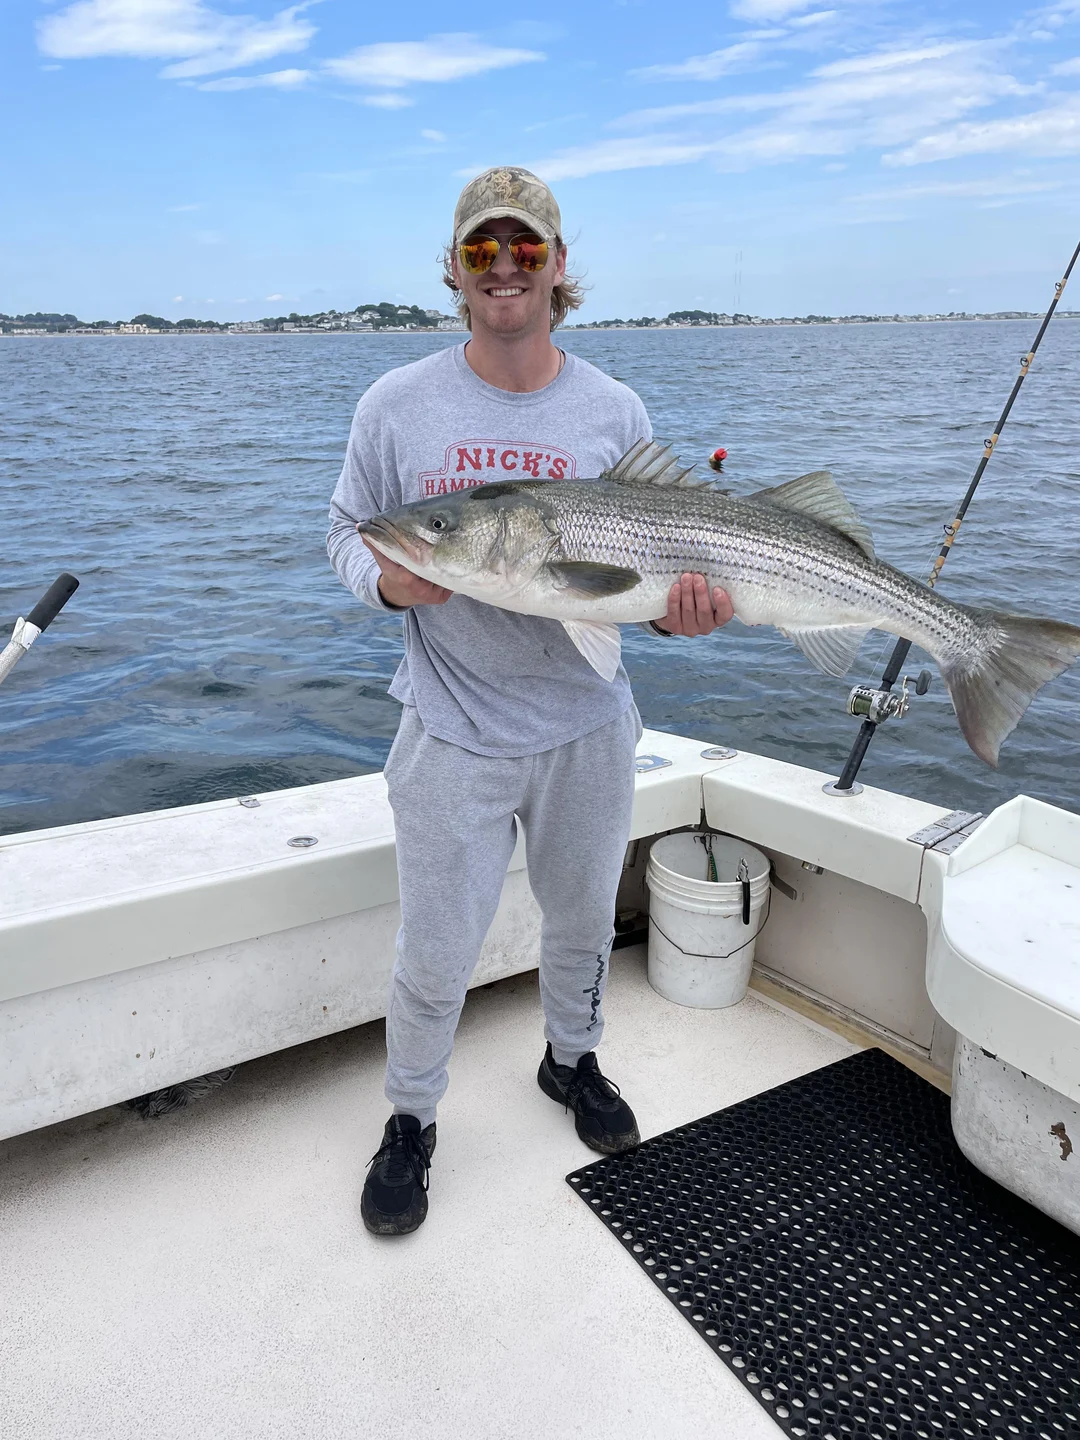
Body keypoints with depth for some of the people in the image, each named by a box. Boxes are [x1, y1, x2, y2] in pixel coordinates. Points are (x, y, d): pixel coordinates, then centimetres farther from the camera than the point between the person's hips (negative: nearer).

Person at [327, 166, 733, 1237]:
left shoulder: (614, 413, -2)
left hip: (586, 727, 2)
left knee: (583, 921, 21)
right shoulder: (396, 406, -4)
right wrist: (385, 579, -19)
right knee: (434, 957, 6)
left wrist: (679, 612, -20)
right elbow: (345, 534, 3)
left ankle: (571, 1060, 50)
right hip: (453, 734, -2)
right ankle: (410, 1121, 33)